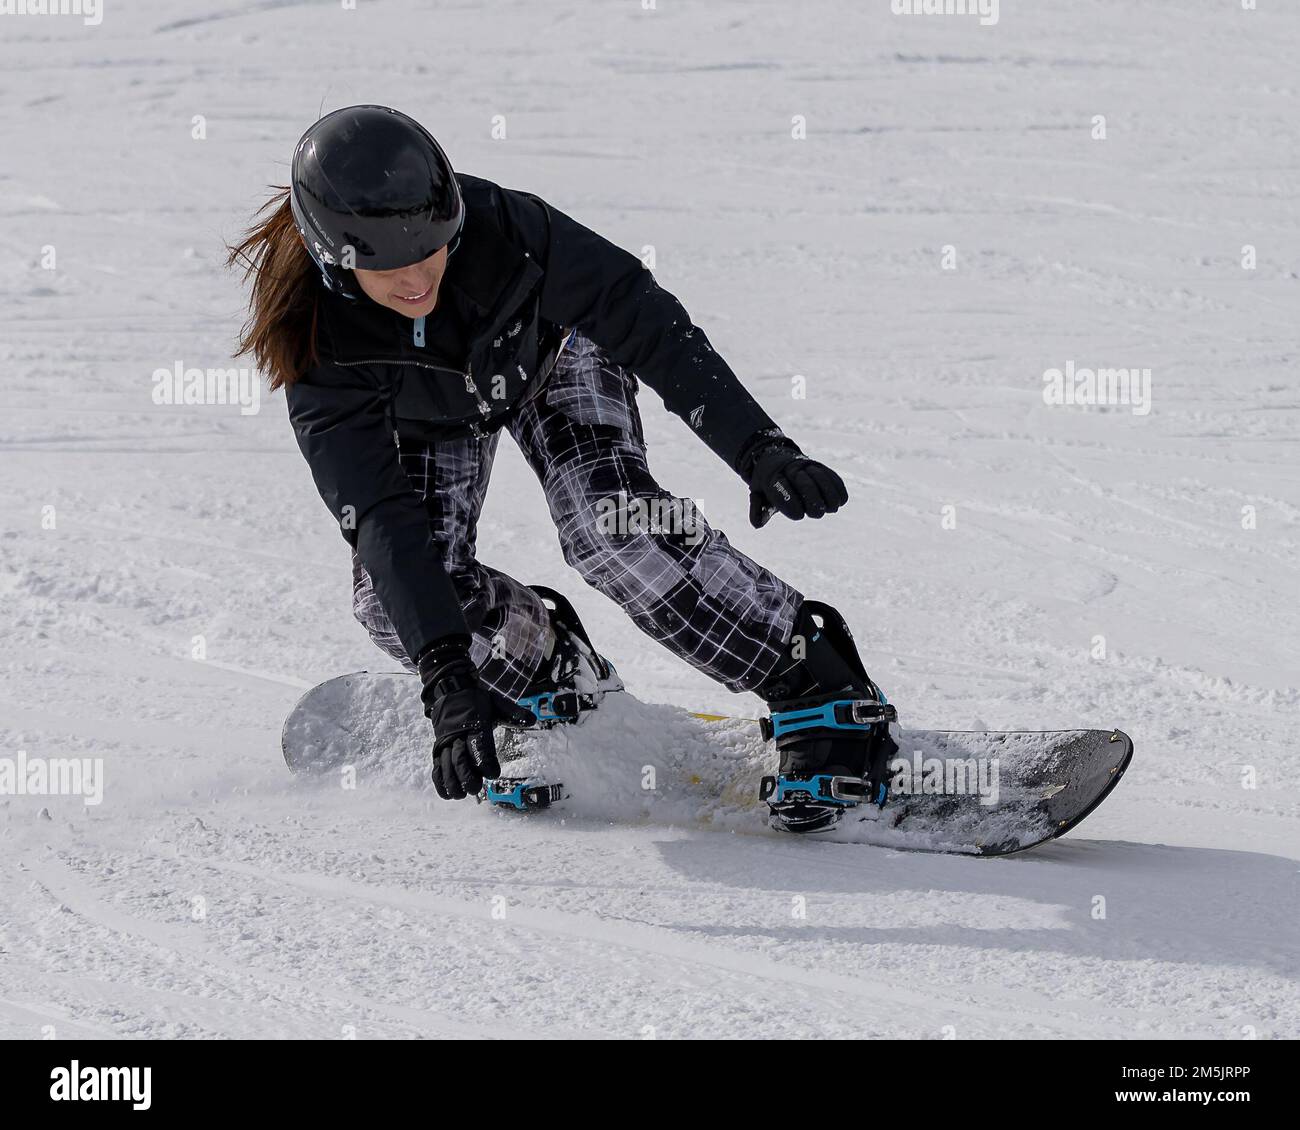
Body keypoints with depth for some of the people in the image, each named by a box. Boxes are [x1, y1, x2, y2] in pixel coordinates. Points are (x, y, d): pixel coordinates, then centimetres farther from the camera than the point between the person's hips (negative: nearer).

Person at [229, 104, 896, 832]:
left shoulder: (499, 230, -39)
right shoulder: (319, 342, -37)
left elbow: (644, 320, -31)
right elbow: (380, 516, -40)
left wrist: (758, 447, -36)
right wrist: (447, 676, -48)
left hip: (548, 349, -1)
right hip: (427, 412, 1)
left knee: (607, 526, -27)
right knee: (397, 600, -19)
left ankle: (817, 683, -17)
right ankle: (562, 683, 10)